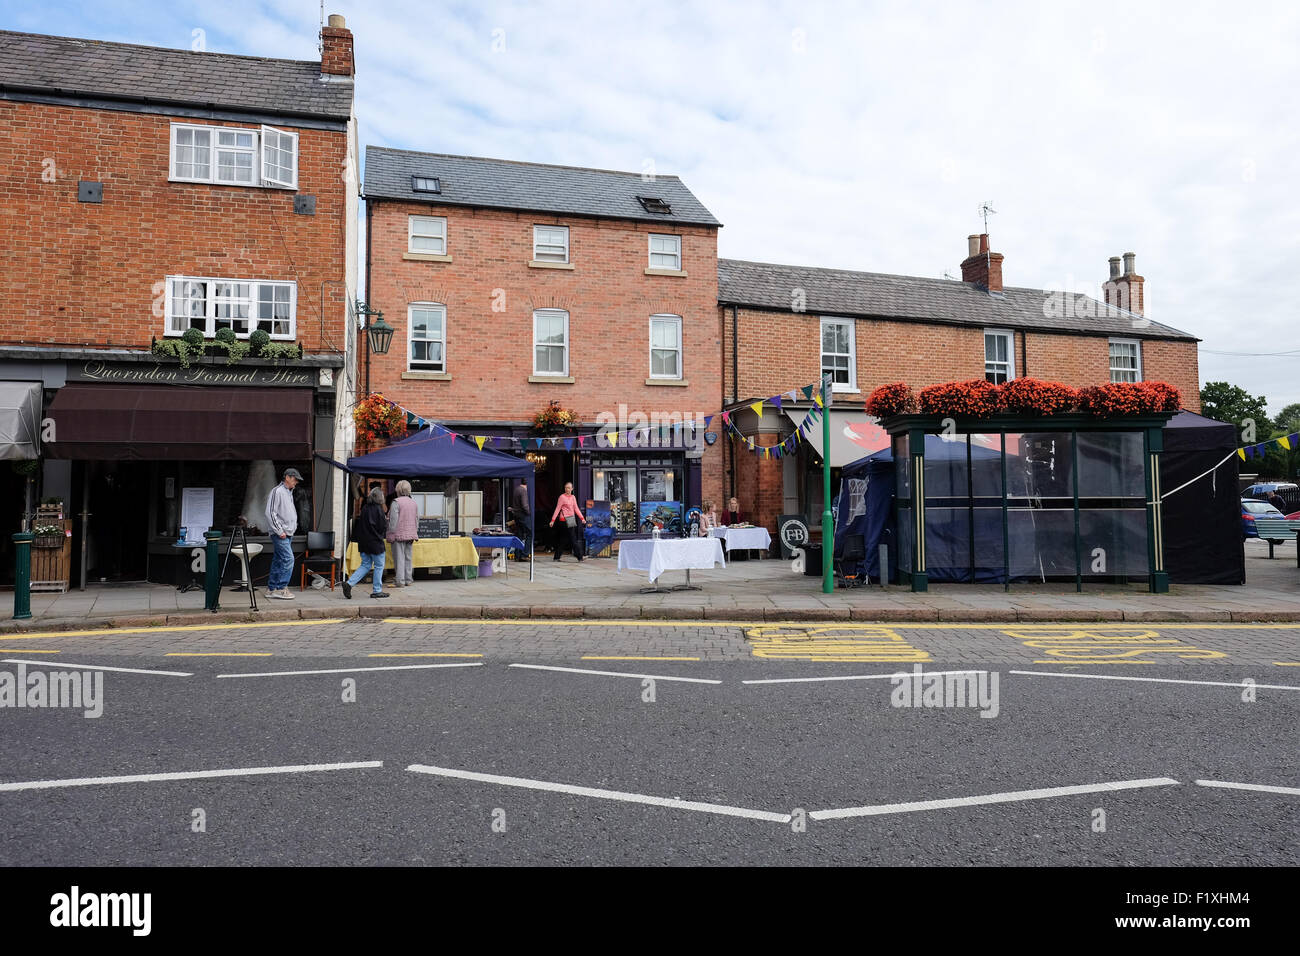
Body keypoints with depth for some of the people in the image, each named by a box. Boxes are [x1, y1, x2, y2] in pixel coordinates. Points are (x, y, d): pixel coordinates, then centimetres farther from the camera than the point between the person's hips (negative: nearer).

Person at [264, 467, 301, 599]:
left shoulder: (289, 492, 19)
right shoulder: (277, 491, -10)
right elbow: (271, 513, -16)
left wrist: (294, 525, 16)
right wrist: (280, 531, -17)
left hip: (288, 534, 9)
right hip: (280, 534, -9)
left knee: (278, 561, 11)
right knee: (288, 559, -14)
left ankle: (271, 589, 16)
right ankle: (281, 589, -8)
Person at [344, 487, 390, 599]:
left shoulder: (364, 508, 5)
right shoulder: (378, 509, -14)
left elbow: (358, 525, 9)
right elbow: (382, 527, -13)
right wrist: (387, 525, 6)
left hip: (363, 542, 7)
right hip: (375, 542, -6)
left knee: (365, 565, 15)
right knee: (379, 566, 6)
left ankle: (349, 583, 1)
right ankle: (377, 591, 11)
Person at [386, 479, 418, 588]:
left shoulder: (396, 502, -11)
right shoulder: (413, 502, 9)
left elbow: (393, 520, -13)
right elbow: (417, 519, 14)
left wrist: (390, 534, -6)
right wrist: (415, 532, 22)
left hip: (399, 534, -6)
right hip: (411, 534, 6)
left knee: (399, 558, -2)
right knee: (408, 557, 12)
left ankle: (400, 581, -2)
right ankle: (408, 580, 16)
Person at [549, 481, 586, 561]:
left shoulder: (573, 497, 14)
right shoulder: (562, 497, -6)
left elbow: (576, 509, 14)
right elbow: (557, 509, -8)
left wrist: (582, 518, 6)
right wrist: (553, 520, -13)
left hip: (571, 519, 7)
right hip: (565, 519, -7)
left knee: (561, 539, 10)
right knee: (573, 538, -8)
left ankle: (557, 557, 14)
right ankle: (579, 556, -5)